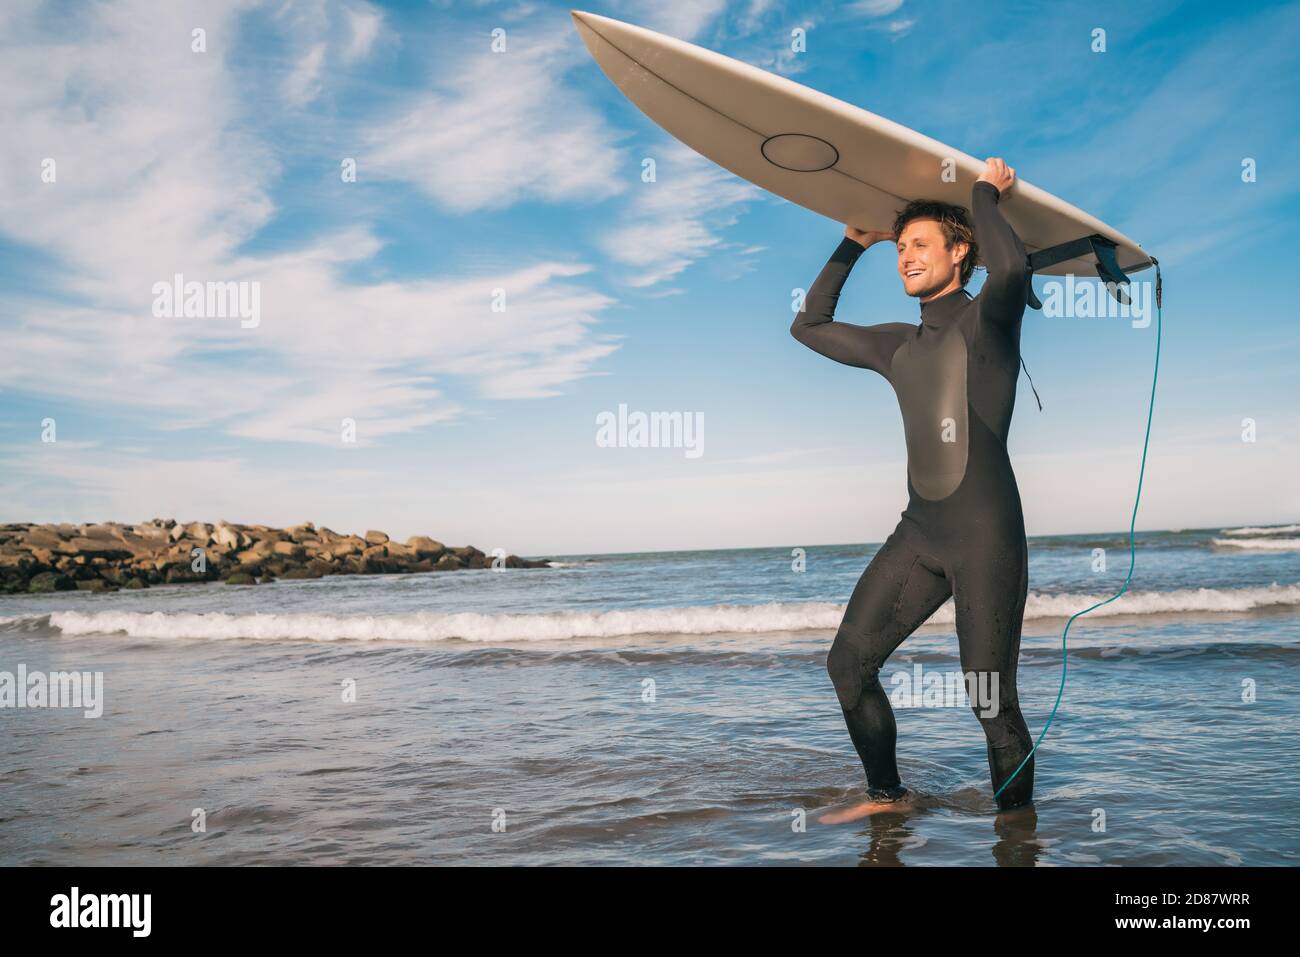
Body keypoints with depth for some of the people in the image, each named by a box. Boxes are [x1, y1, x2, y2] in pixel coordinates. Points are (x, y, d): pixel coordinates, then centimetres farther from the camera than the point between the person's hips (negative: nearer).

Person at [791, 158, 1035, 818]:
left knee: (990, 700, -5)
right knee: (848, 662, 6)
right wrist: (852, 245, 24)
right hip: (918, 533, 7)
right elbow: (809, 326, 28)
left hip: (986, 536, -7)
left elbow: (1011, 267, -26)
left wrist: (985, 193, -9)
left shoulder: (985, 322, -2)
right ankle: (886, 796, 24)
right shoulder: (899, 346, 17)